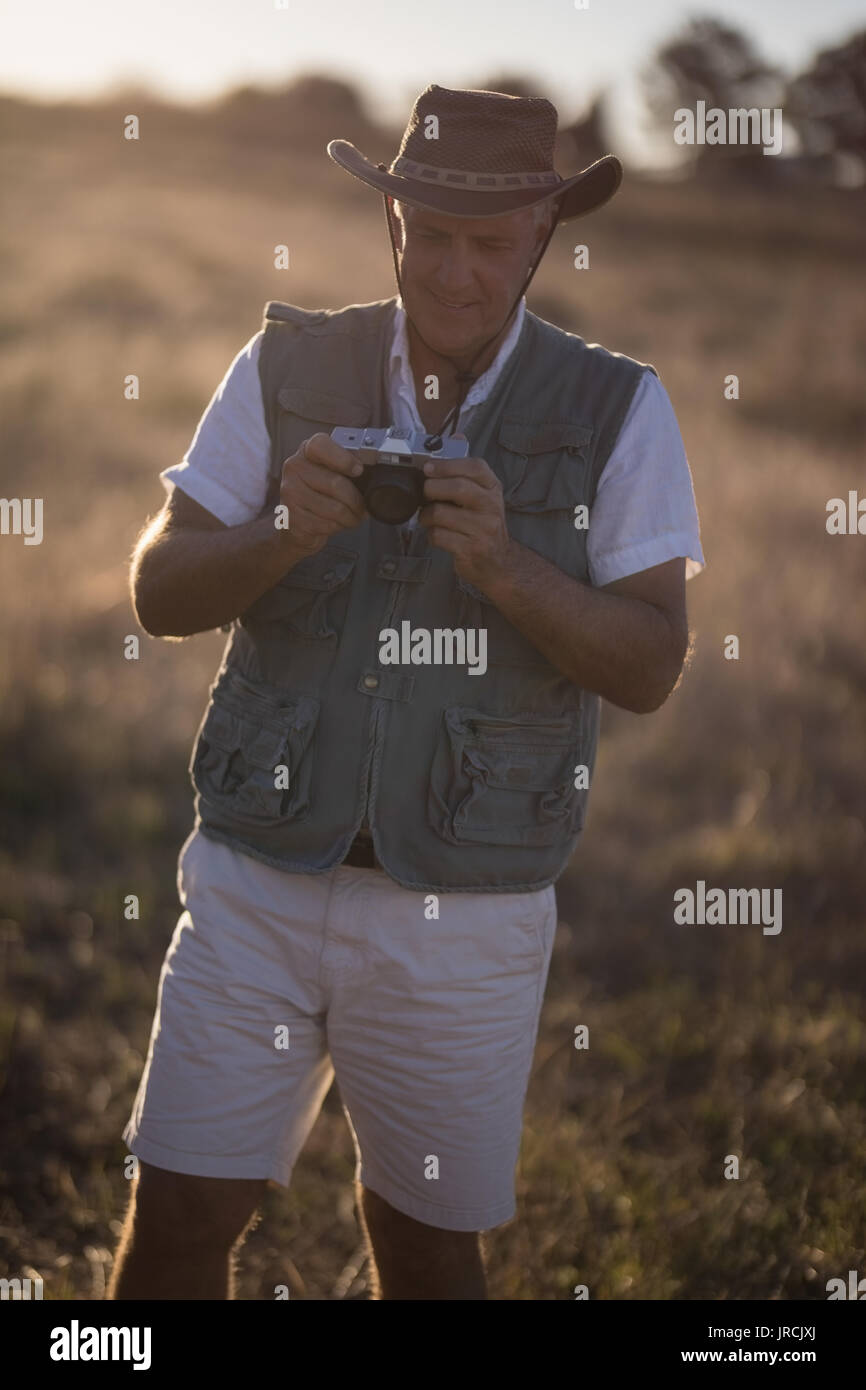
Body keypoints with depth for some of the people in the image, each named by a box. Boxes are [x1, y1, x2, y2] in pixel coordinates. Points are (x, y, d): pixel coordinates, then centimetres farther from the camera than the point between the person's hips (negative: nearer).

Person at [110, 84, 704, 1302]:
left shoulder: (618, 413, -4)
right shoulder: (287, 370, 0)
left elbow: (651, 667, -8)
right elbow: (161, 591, -2)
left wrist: (505, 568, -25)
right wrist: (285, 534, -22)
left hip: (469, 912, -1)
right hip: (259, 881, 1)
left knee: (425, 1245, 12)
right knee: (177, 1223, 0)